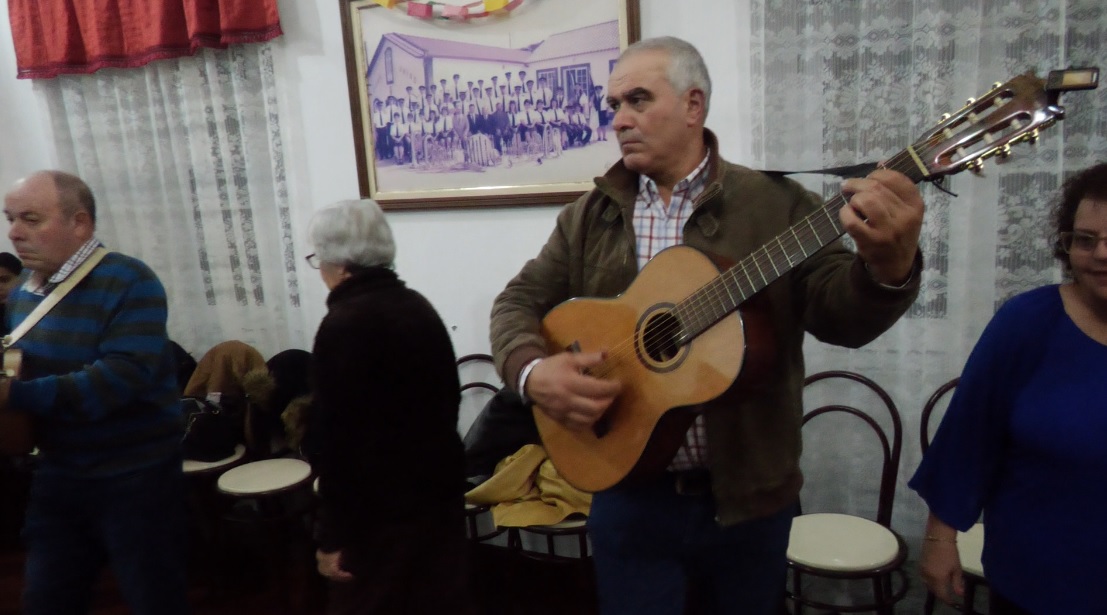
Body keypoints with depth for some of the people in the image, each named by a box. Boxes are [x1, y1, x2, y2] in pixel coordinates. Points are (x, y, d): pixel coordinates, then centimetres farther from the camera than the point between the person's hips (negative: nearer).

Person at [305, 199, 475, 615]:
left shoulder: (343, 324, -18)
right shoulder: (419, 307, 6)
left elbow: (337, 438, -19)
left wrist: (333, 535, -12)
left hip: (380, 506, -7)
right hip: (439, 486, 8)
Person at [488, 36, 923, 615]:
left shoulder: (777, 204, -6)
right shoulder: (591, 215, 2)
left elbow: (839, 315, -14)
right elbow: (520, 299, 3)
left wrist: (888, 266, -36)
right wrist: (532, 370, -17)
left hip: (749, 494, 0)